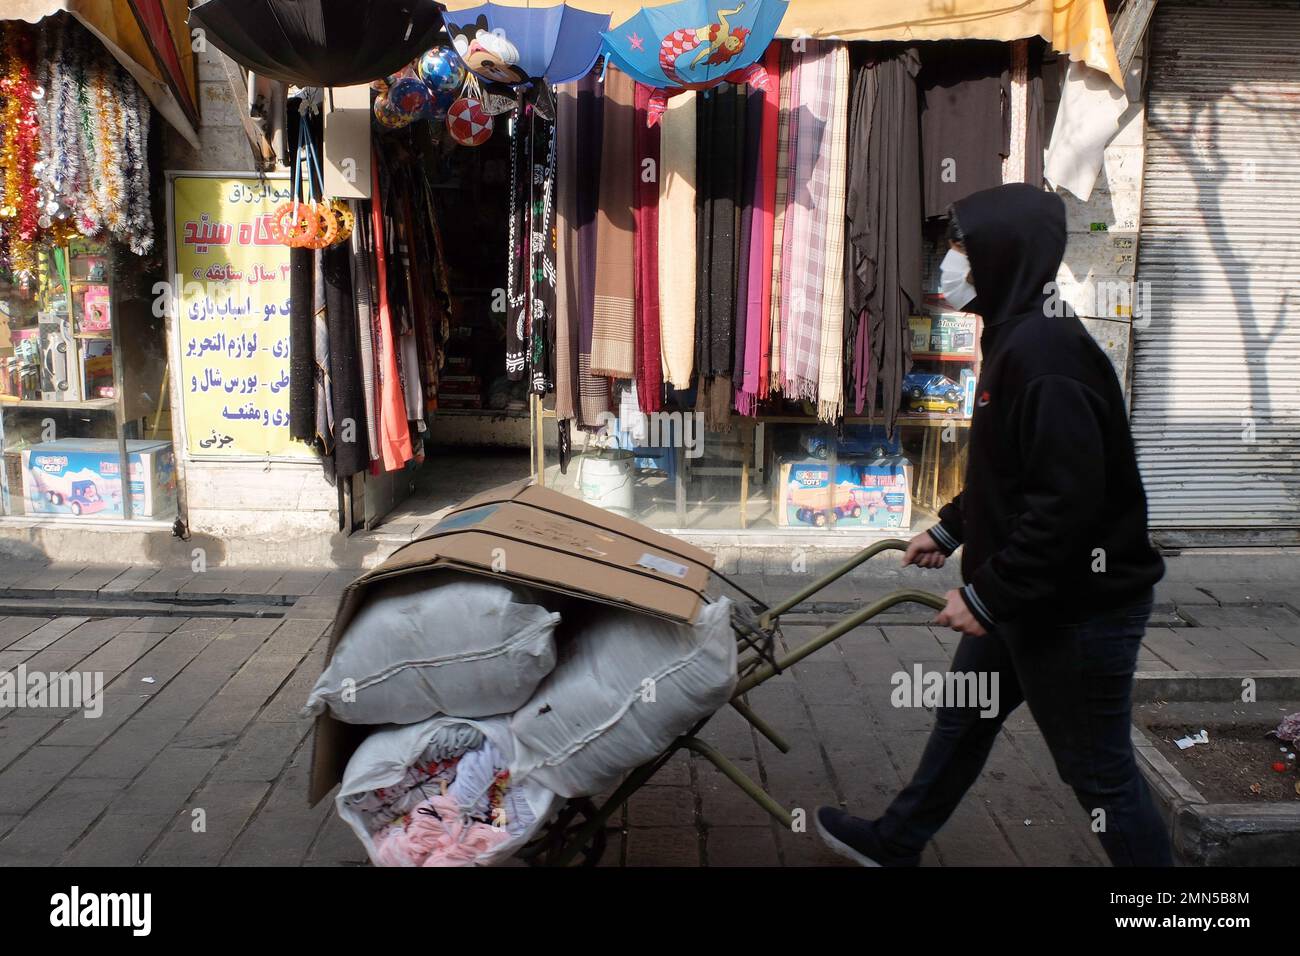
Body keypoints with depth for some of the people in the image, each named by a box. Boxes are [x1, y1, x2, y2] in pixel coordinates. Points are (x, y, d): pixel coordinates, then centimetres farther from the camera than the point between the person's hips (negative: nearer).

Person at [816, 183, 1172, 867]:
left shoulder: (1045, 351, -26)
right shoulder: (1018, 337, 8)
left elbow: (1067, 500, -30)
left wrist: (986, 595, -24)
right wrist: (950, 529, 21)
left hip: (1078, 610, -10)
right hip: (1022, 598, 11)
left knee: (1099, 771, 6)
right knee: (963, 718, 22)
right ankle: (896, 844, 40)